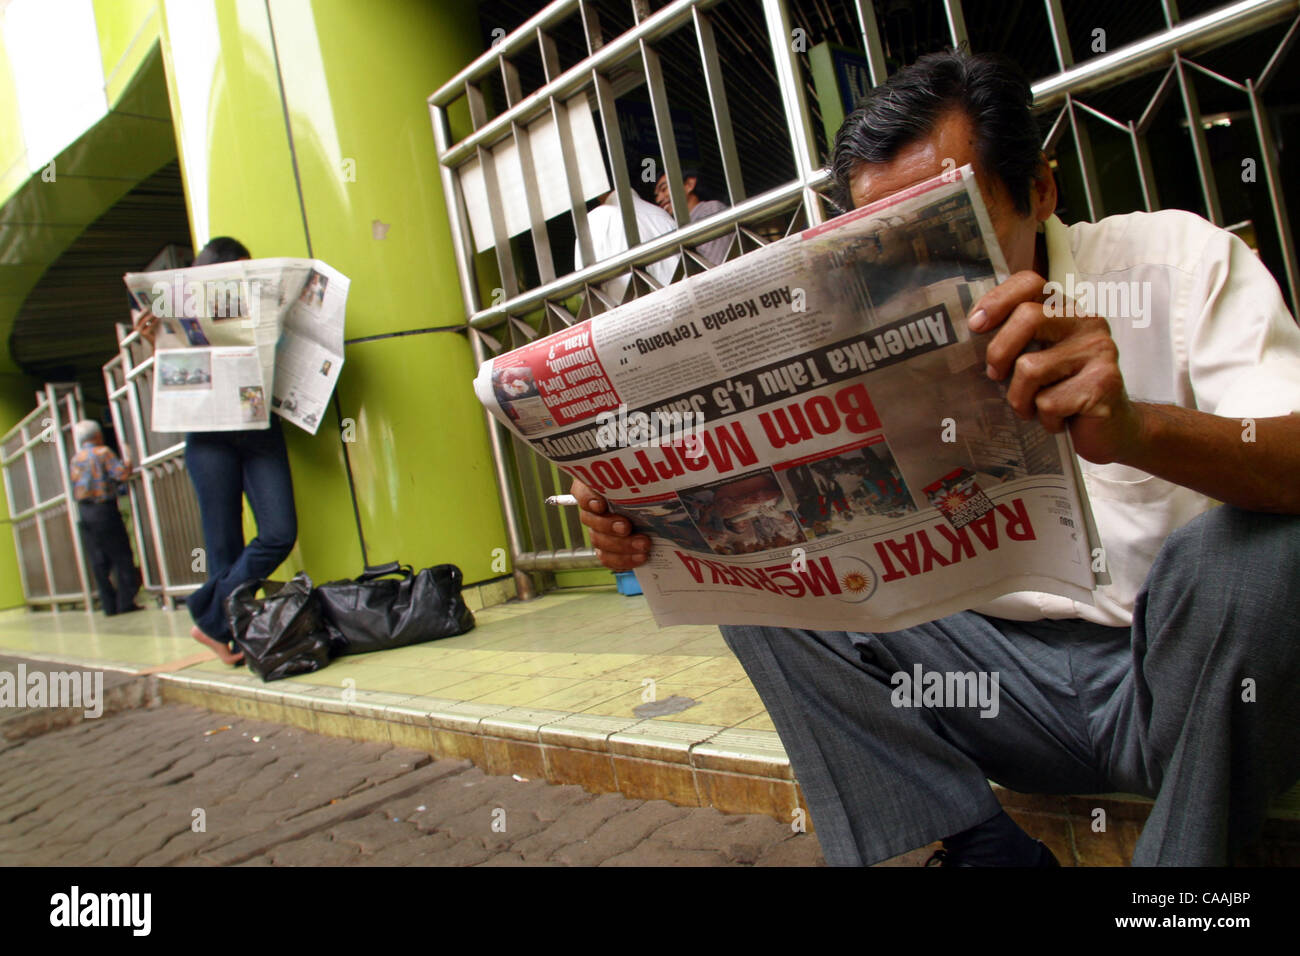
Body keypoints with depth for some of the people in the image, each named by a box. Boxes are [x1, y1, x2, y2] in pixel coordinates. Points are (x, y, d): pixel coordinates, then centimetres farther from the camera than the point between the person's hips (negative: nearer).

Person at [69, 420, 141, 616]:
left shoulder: (74, 460, 14)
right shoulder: (102, 452, -6)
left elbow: (76, 489, 18)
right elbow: (122, 473, -16)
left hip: (84, 513, 6)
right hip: (104, 510, -6)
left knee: (98, 563, 6)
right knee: (122, 557, -1)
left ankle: (109, 605, 7)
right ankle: (125, 601, -6)